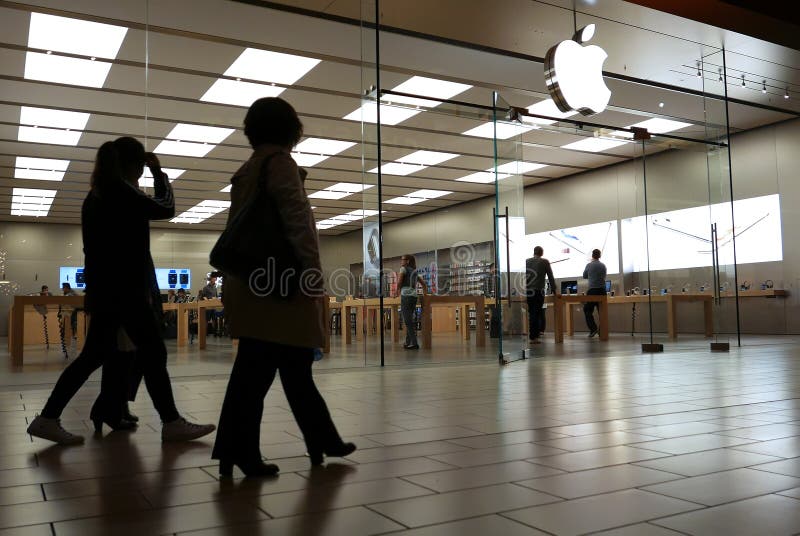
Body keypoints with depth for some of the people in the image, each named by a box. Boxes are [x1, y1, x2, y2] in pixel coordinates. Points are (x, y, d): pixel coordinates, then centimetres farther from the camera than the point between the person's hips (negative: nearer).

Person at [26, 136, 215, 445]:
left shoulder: (96, 194, 16)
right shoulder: (120, 191, -12)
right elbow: (166, 209, -4)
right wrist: (158, 171, 4)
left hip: (104, 290, 9)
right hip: (124, 289, -9)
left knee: (94, 355, 13)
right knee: (153, 353, -4)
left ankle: (47, 419, 13)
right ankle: (171, 423, 0)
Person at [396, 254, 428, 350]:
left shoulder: (403, 268, 0)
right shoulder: (414, 271, 20)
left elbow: (399, 282, -8)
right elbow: (424, 284, 20)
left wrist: (398, 290, 9)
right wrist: (425, 295, 25)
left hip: (406, 296, -7)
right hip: (414, 296, 7)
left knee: (408, 321, -7)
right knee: (409, 320, 14)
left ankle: (414, 343, -12)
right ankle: (408, 342, 19)